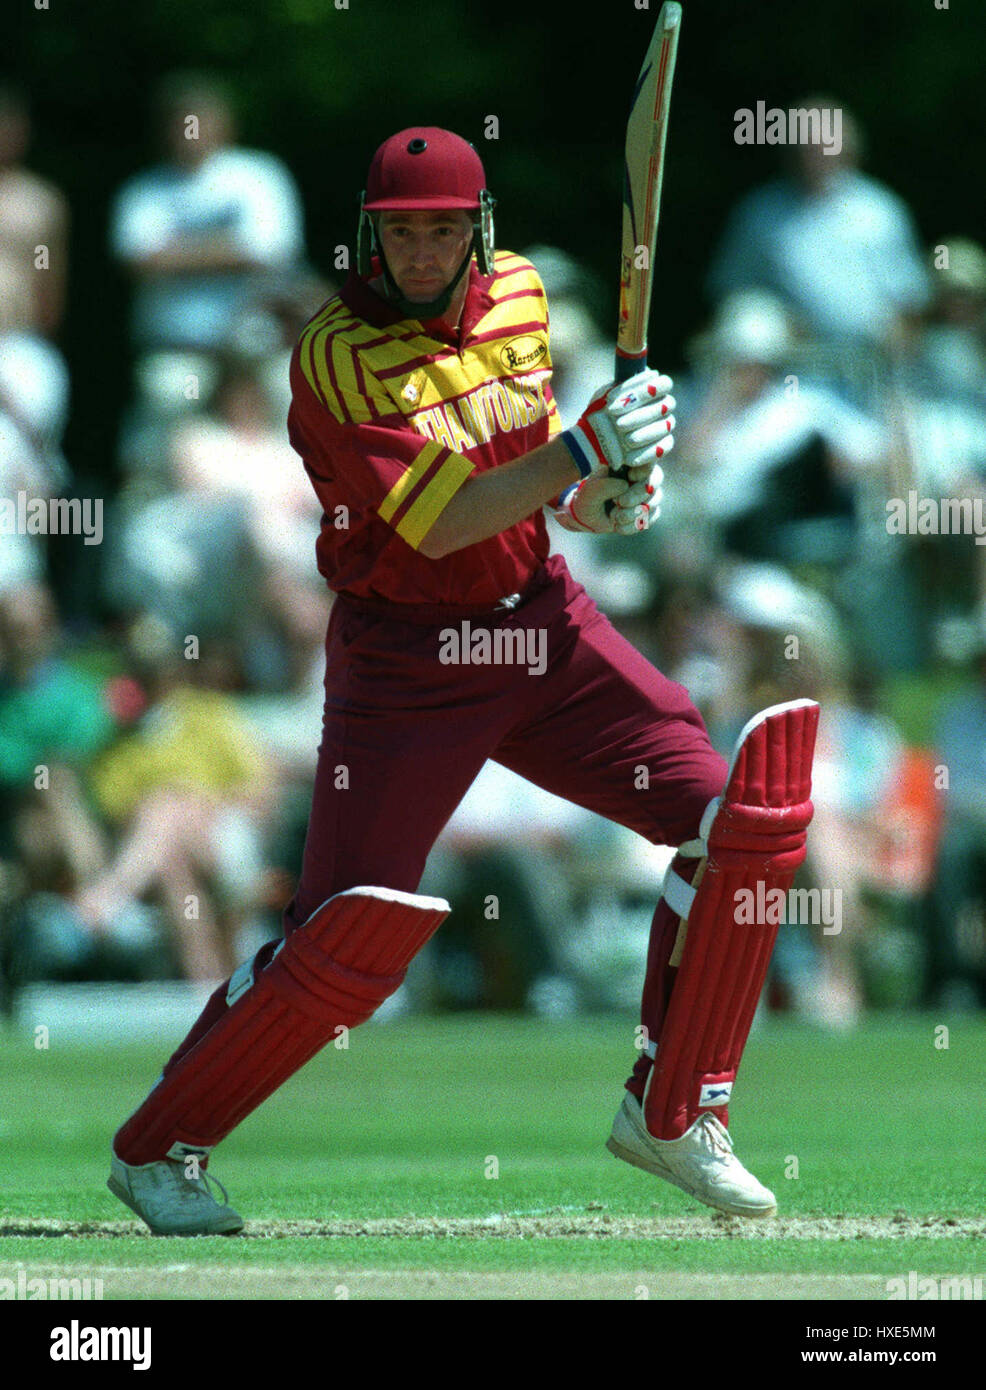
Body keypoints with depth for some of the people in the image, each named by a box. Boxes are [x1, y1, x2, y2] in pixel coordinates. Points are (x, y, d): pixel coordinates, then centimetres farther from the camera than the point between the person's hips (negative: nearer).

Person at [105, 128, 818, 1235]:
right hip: (405, 660, -6)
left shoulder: (516, 293, 4)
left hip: (541, 626, 6)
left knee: (741, 814, -5)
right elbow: (439, 523, -25)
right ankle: (154, 1148, 7)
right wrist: (584, 450, -32)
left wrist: (595, 494, -3)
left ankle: (672, 1112, 8)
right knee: (353, 931, -12)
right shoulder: (335, 355, -18)